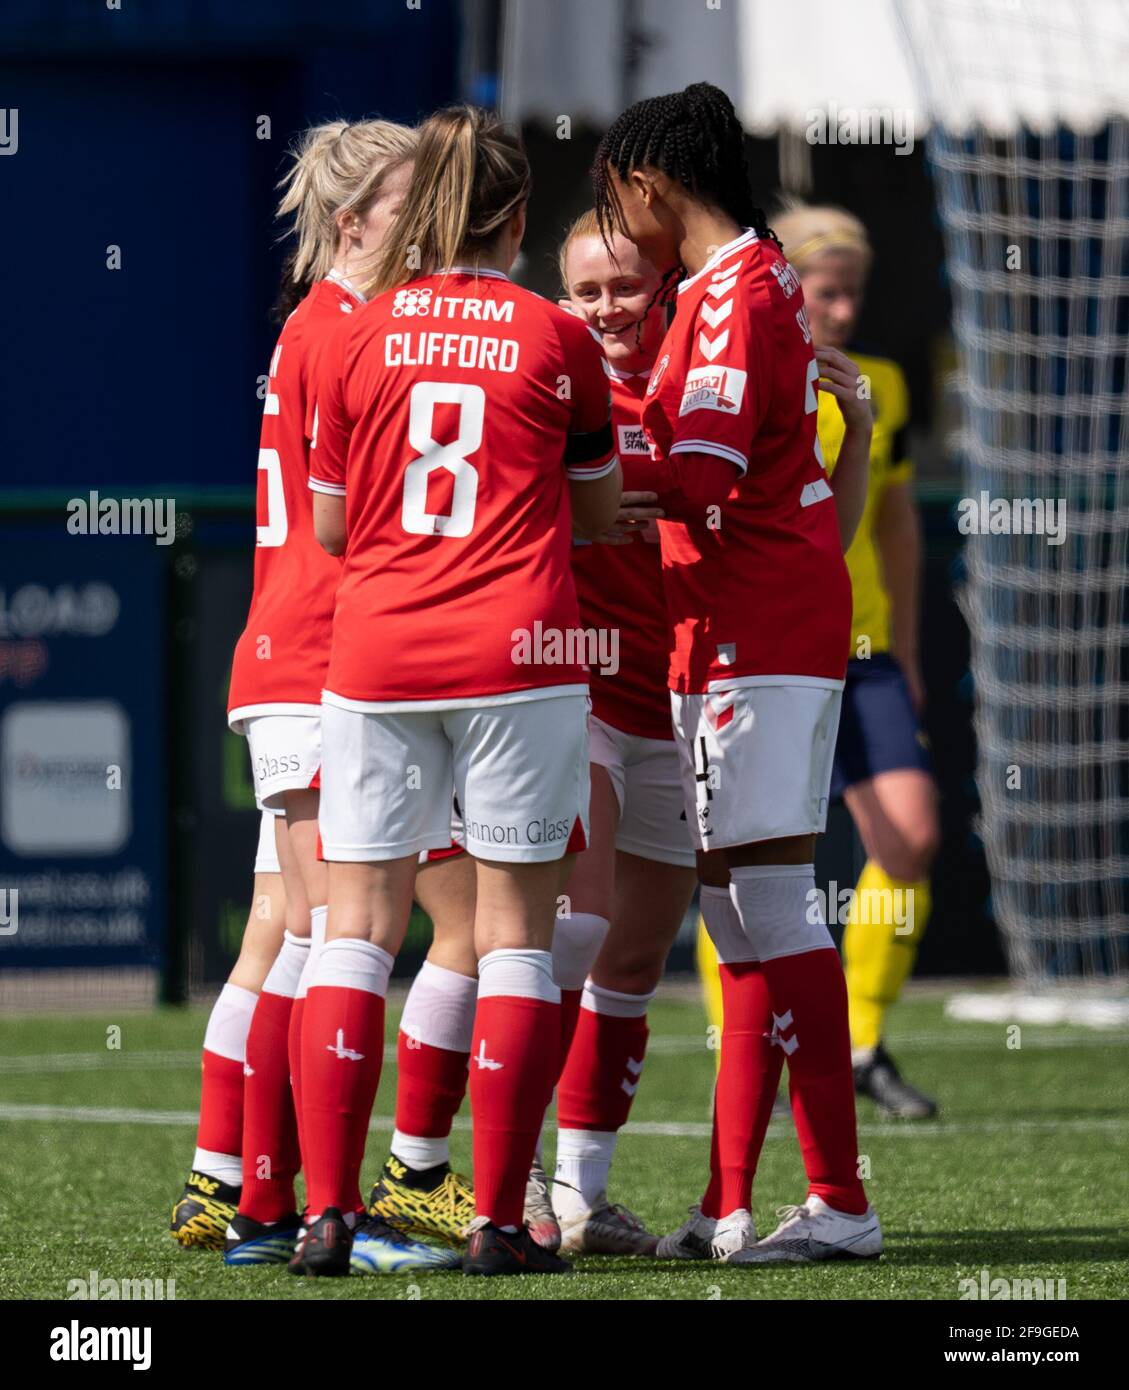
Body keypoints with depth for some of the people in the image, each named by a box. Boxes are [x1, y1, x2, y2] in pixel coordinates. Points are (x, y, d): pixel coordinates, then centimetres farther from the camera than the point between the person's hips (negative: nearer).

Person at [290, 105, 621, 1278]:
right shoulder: (556, 339, 1)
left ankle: (327, 1214, -2)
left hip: (374, 653, 2)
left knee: (356, 929, 5)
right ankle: (498, 1221, -1)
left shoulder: (355, 341, 4)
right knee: (514, 934, 3)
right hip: (518, 653, -2)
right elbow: (599, 511, 12)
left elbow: (330, 524, 11)